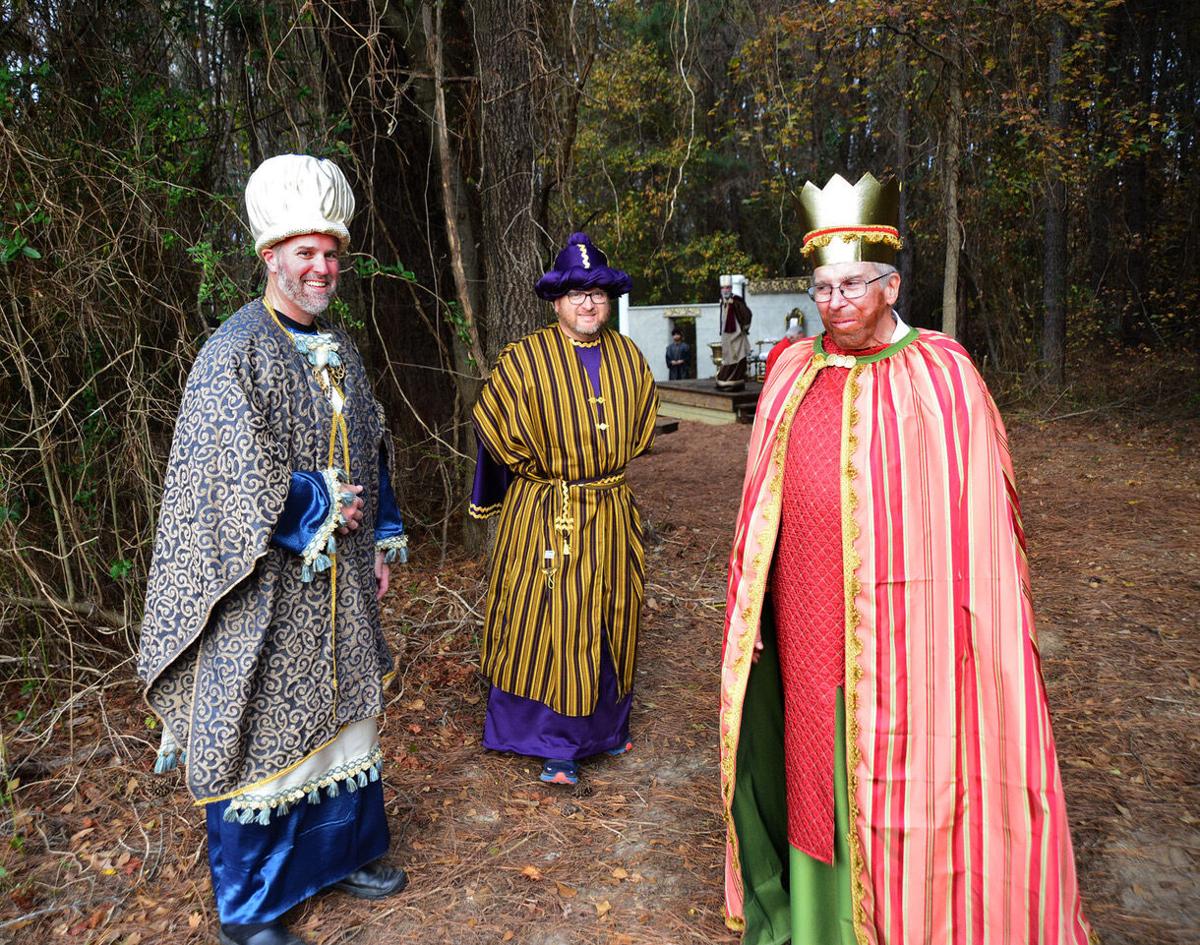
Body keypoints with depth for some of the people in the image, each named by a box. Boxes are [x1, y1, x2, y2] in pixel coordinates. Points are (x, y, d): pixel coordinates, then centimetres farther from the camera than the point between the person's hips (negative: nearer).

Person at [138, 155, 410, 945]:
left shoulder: (340, 349, 10)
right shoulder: (234, 352, -13)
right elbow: (239, 475, -20)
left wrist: (380, 542, 12)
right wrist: (326, 506, -13)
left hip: (339, 581, 7)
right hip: (266, 586, -7)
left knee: (343, 714, 18)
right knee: (262, 732, 5)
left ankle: (345, 852, 39)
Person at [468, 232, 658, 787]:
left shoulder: (629, 358, 7)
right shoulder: (525, 359, -9)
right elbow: (499, 428, -6)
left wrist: (607, 466, 12)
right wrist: (540, 469, -1)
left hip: (611, 516, 5)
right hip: (544, 516, -5)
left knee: (609, 623, 13)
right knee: (546, 625, -2)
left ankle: (603, 728, 31)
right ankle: (556, 747, 12)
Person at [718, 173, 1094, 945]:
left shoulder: (942, 374, -6)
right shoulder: (794, 374, 5)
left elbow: (979, 512, -5)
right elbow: (766, 503, 9)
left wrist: (983, 631, -7)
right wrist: (753, 607, 8)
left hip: (907, 615, -3)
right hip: (811, 619, 4)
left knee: (909, 775, 7)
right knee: (818, 759, 14)